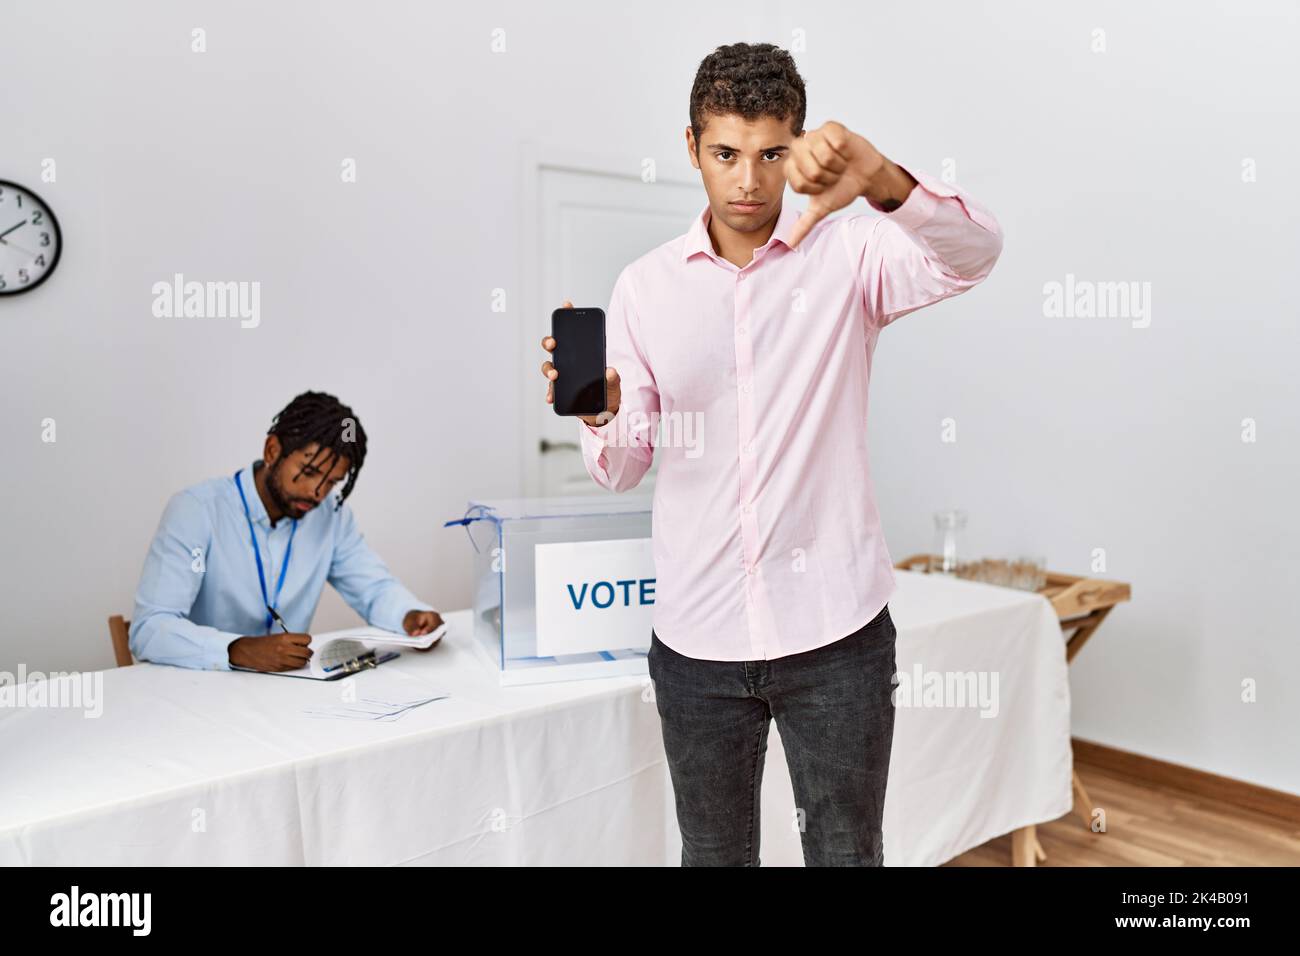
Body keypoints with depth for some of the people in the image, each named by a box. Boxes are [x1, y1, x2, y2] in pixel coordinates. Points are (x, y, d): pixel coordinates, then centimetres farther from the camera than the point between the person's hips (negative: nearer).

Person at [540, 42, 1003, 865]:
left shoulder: (847, 257, -2)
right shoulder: (645, 287, 3)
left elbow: (974, 253, -21)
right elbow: (625, 468, 2)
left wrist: (882, 179, -39)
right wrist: (600, 412, -21)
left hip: (836, 630, -2)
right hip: (697, 637, 2)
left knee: (848, 852, 11)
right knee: (713, 853, 17)